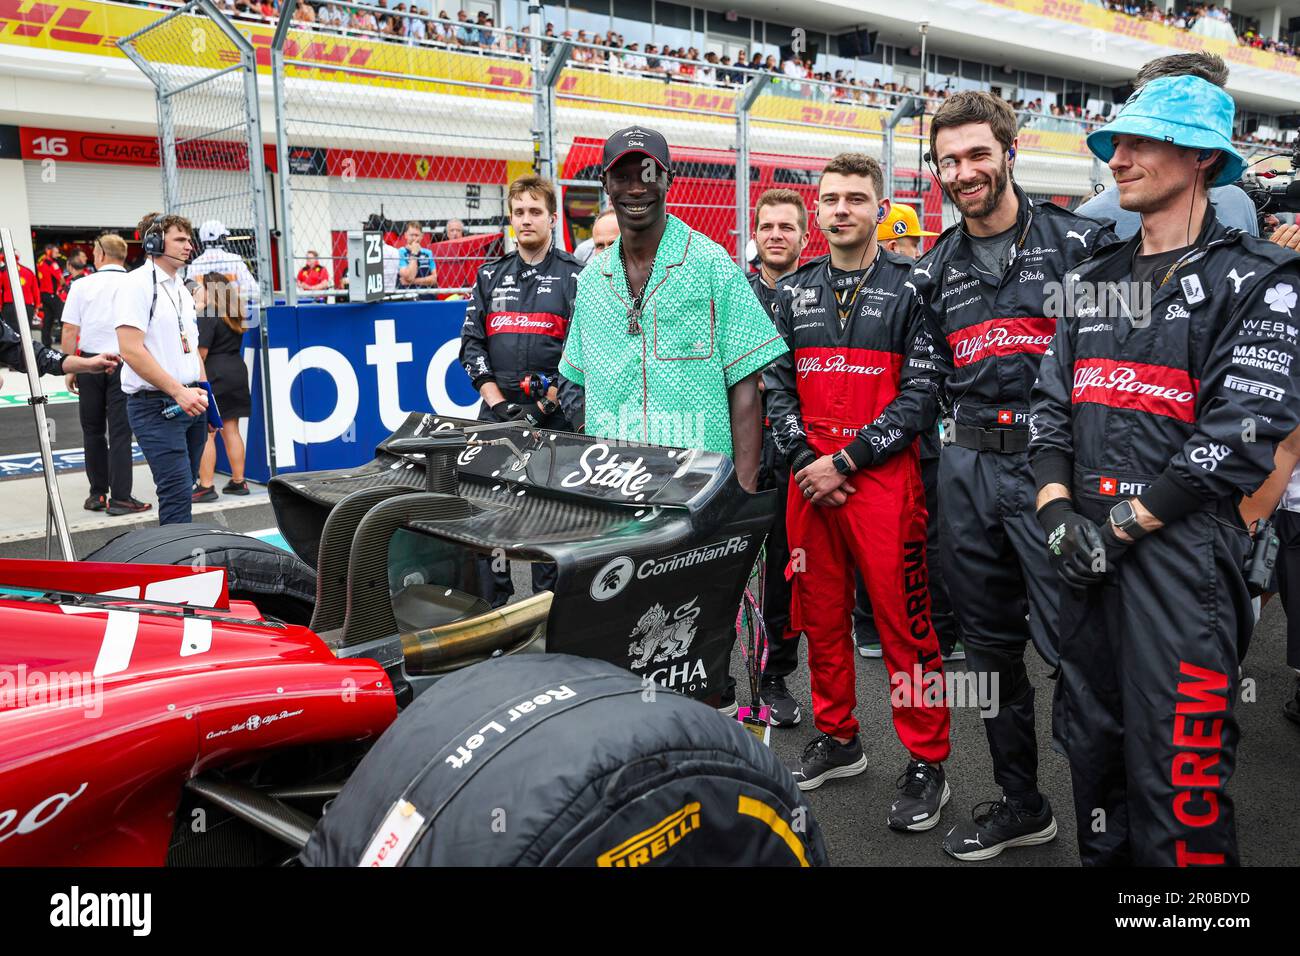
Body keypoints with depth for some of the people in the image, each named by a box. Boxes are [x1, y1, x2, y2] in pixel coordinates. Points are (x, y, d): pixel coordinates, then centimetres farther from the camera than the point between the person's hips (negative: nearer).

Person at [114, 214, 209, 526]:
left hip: (190, 403, 8)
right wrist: (178, 392, -19)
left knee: (183, 487, 13)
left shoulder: (182, 291, 18)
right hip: (156, 406, -8)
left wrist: (204, 395, 14)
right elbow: (131, 350, -18)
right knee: (177, 492, -13)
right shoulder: (137, 284, -9)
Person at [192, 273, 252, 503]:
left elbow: (201, 352, -14)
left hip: (214, 376, -8)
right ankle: (238, 481, 15)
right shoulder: (234, 315, 12)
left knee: (204, 433, -4)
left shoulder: (207, 316, -11)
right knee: (231, 428, 12)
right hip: (237, 371, 8)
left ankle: (206, 486, -5)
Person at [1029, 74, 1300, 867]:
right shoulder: (1095, 280, 16)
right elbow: (1052, 403, 13)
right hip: (1088, 551, 6)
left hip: (1184, 550, -6)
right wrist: (1057, 509, -2)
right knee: (1094, 744, 15)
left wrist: (1125, 524, -14)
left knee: (1178, 771, -3)